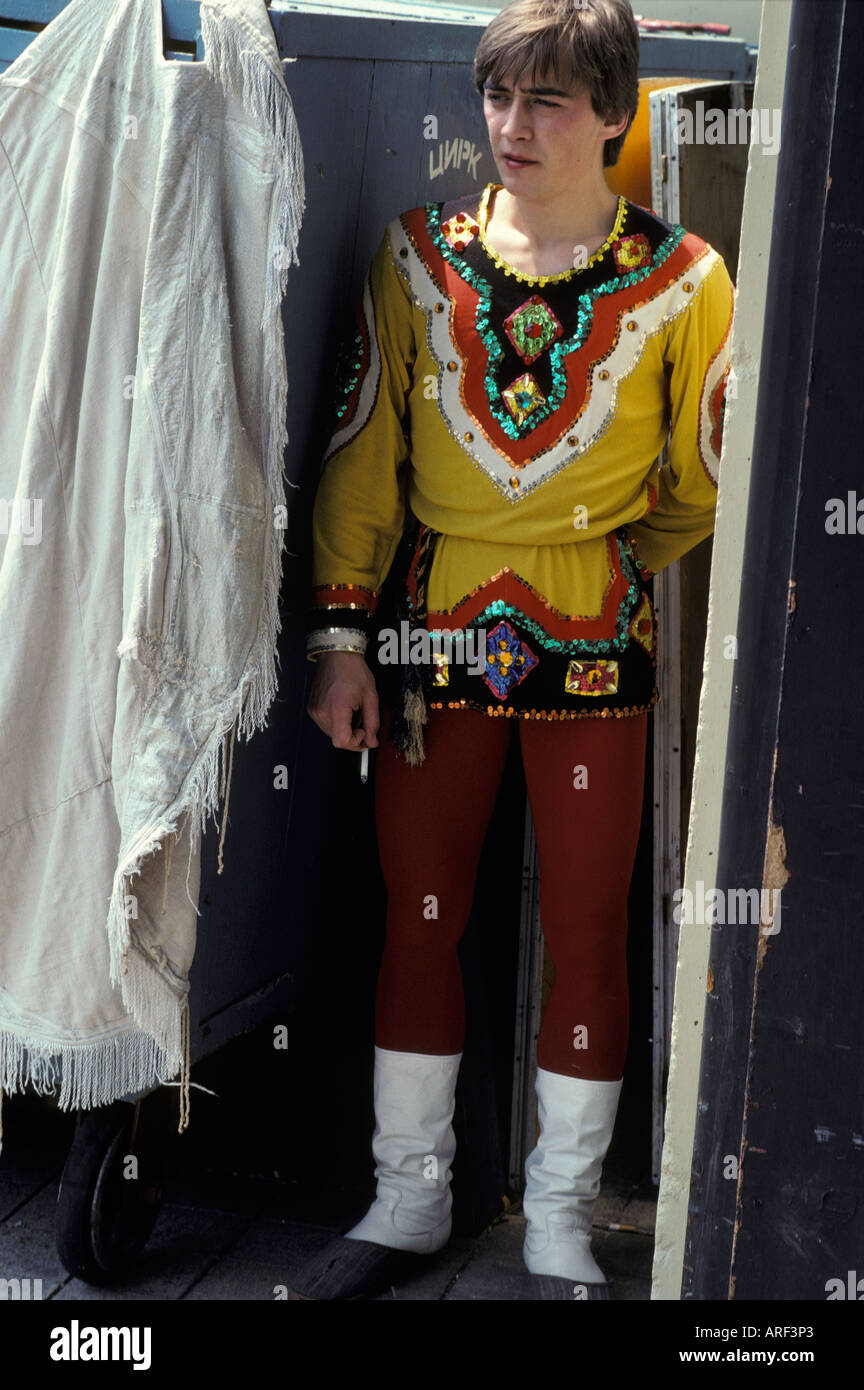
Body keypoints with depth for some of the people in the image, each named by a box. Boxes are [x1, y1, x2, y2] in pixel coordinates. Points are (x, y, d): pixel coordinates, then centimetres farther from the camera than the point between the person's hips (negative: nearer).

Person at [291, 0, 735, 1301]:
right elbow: (362, 458, 3)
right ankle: (409, 1202, 27)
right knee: (419, 914, 9)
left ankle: (562, 1227, 23)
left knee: (586, 929, 5)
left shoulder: (682, 279, -3)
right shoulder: (419, 256, 3)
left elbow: (703, 484, 7)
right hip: (434, 631, 2)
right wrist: (341, 636, -1)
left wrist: (605, 562, 5)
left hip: (594, 644, -2)